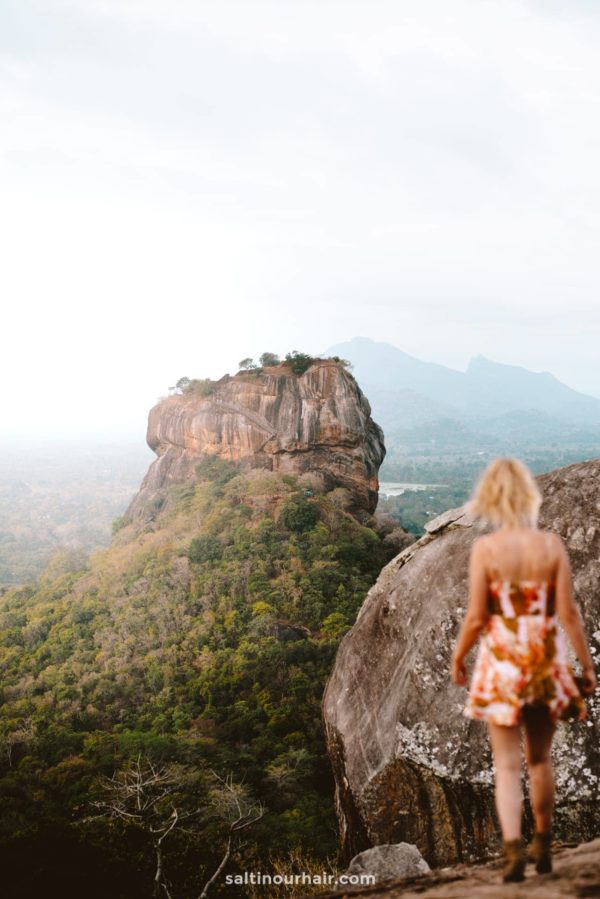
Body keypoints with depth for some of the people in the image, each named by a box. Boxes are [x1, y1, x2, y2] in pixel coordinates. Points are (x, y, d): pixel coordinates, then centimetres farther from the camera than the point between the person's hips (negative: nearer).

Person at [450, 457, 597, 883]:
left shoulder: (485, 547, -10)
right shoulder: (552, 544, -5)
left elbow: (476, 617, -10)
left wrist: (457, 658, 6)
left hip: (502, 660, -2)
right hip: (546, 659, 2)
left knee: (507, 763, 7)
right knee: (541, 758, 19)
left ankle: (514, 849, -5)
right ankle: (543, 846, 30)